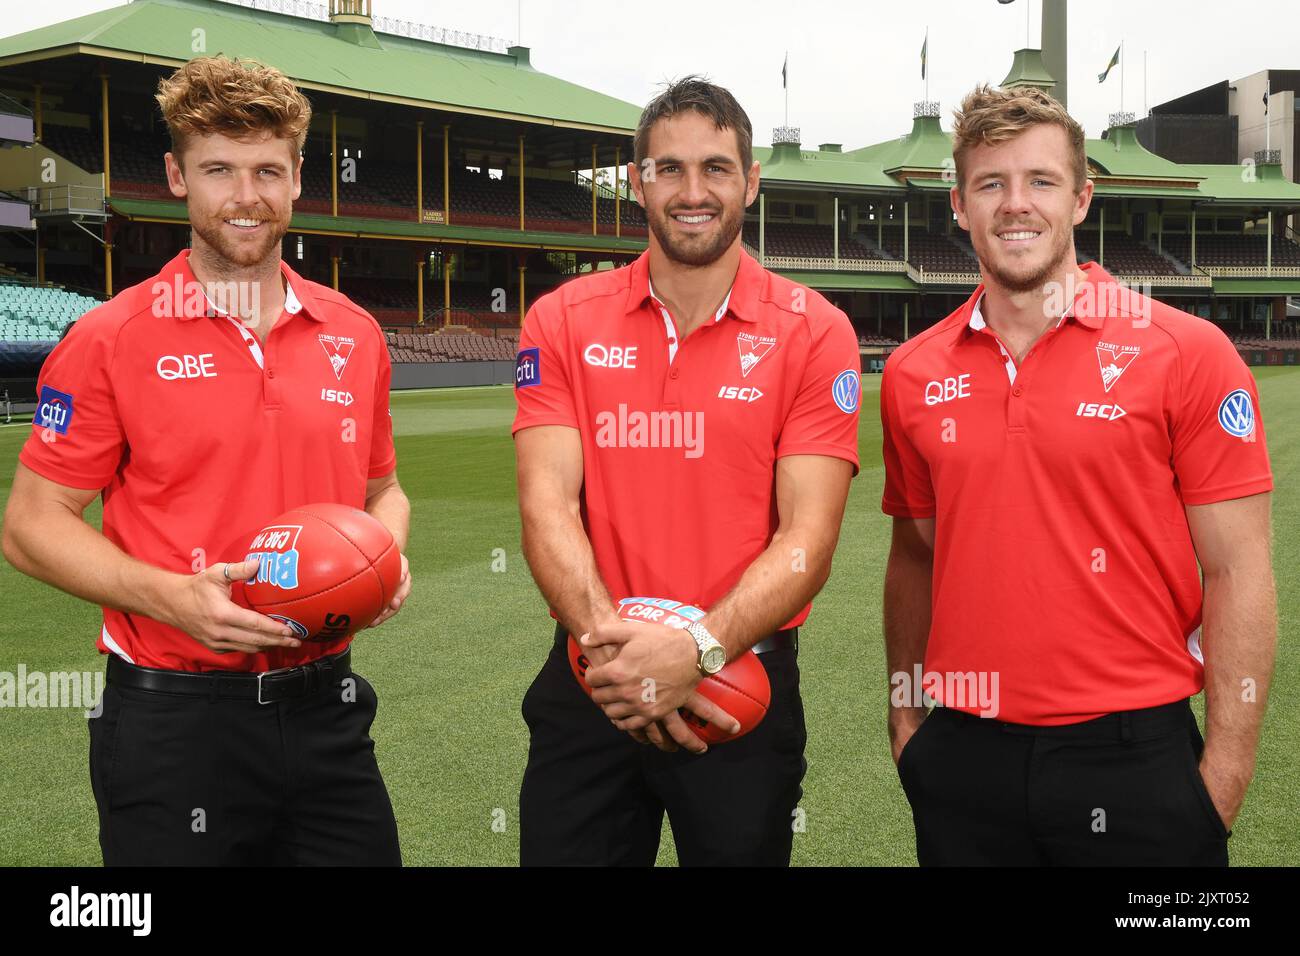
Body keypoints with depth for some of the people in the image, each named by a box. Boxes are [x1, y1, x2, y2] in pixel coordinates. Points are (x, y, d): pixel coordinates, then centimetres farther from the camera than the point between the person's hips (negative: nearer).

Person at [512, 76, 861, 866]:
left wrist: (696, 649, -24)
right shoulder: (564, 323, 2)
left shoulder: (815, 333, -4)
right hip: (590, 687, 2)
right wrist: (612, 644, -22)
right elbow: (548, 503, -7)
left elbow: (807, 537, -10)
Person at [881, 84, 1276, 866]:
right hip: (964, 764, 3)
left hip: (1133, 759, -2)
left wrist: (1224, 774, -9)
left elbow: (1236, 574, -6)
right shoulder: (914, 375, 4)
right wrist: (905, 712, 11)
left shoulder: (1187, 353, -5)